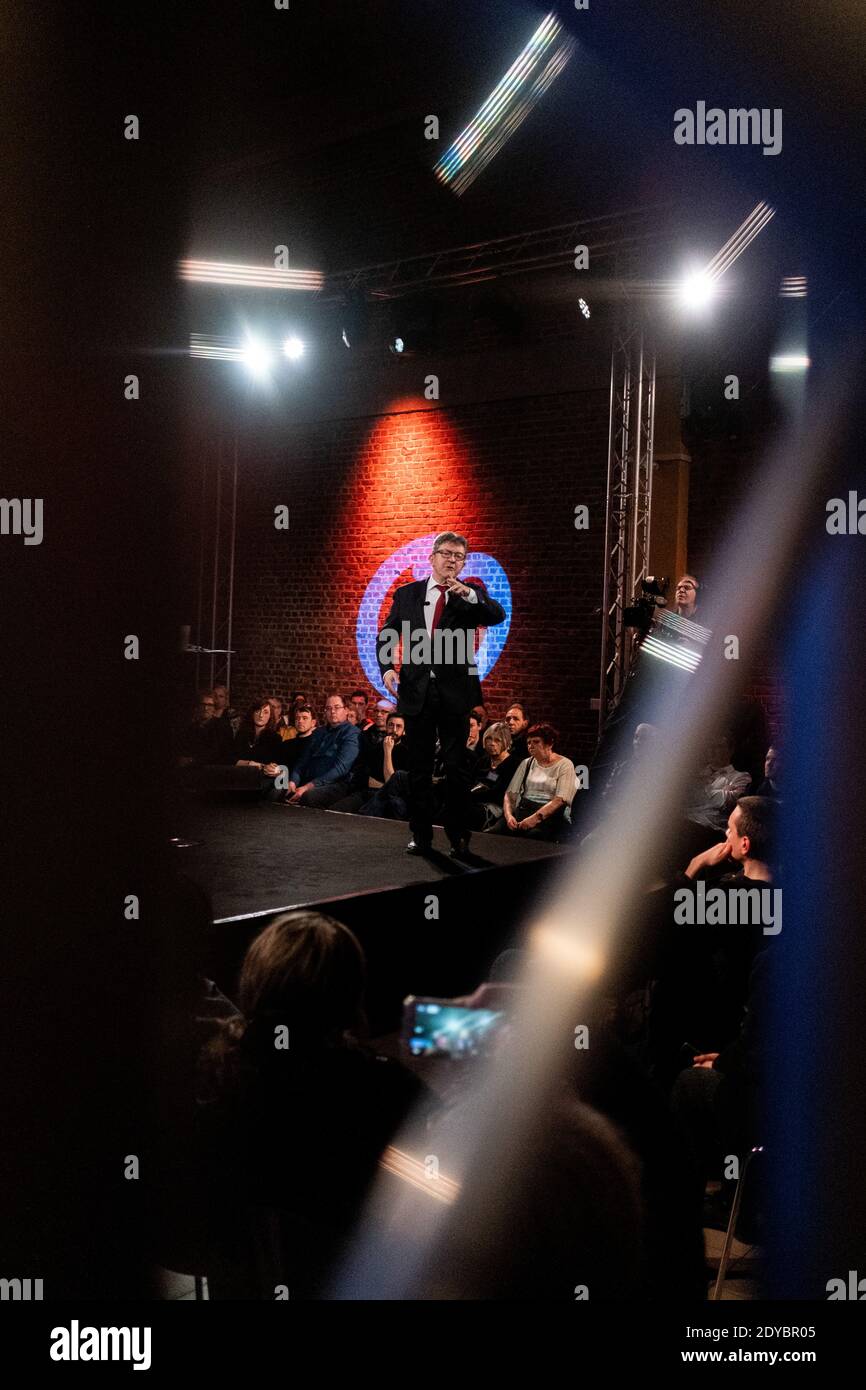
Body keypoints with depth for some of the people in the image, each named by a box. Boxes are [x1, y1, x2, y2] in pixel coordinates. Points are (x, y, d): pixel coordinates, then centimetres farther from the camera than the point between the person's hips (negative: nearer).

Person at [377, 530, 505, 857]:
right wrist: (387, 667, -9)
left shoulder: (471, 594, 2)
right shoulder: (406, 594, 6)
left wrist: (470, 594, -33)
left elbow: (497, 616, -16)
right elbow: (387, 636, 9)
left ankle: (459, 836, 12)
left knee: (457, 766, 2)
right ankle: (421, 834, 19)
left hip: (455, 693, -2)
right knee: (419, 767, 9)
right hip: (416, 692, 2)